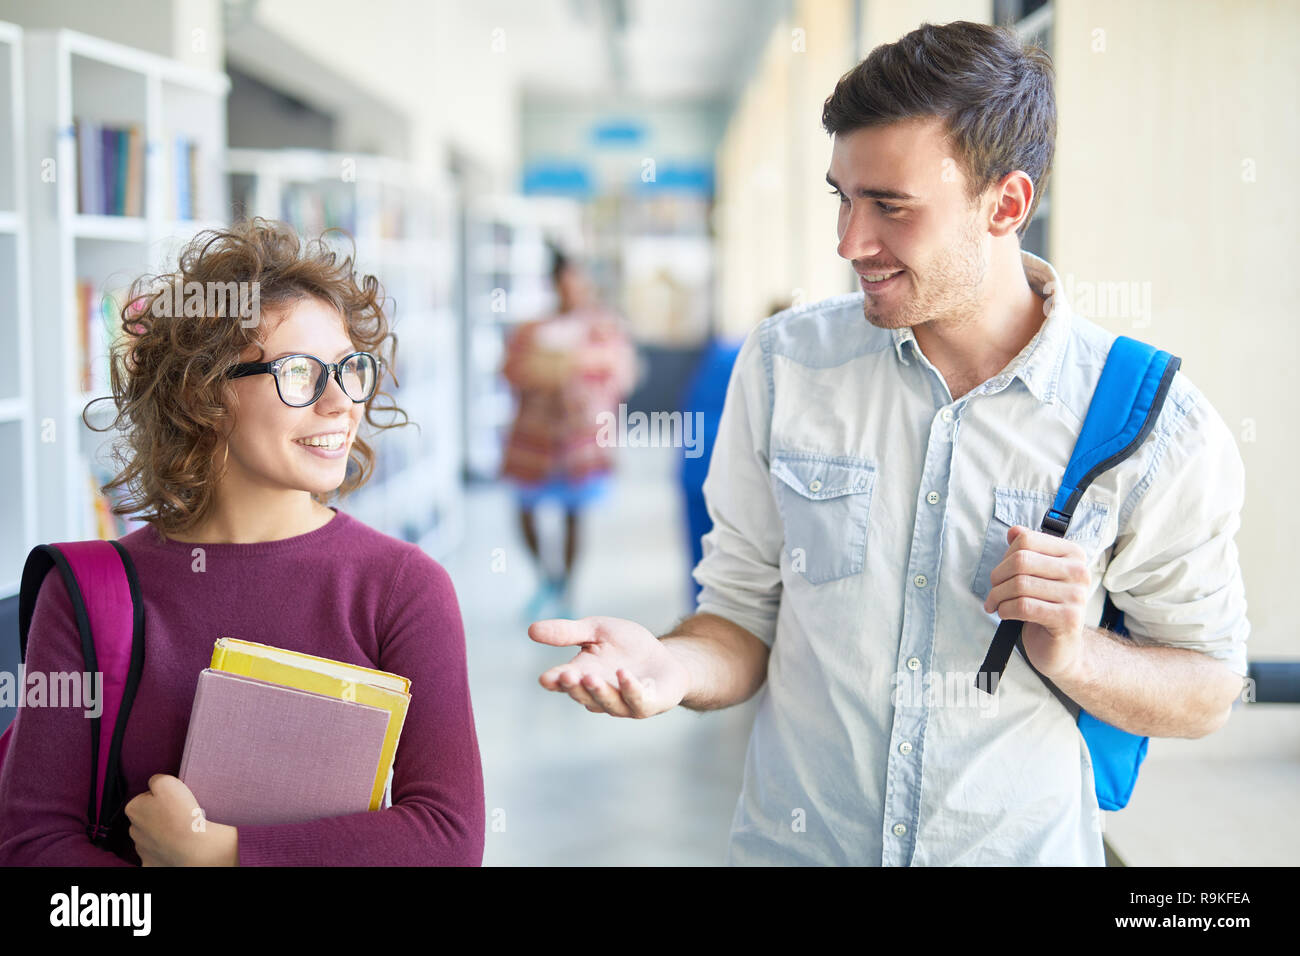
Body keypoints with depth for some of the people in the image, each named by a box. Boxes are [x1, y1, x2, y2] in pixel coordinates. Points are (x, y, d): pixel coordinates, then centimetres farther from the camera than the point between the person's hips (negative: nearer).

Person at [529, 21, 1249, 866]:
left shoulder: (1157, 430, -13)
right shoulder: (785, 363, -8)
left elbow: (1209, 691, -4)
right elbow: (745, 615, -4)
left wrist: (1075, 656, -22)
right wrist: (674, 667, -23)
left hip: (1024, 845, -1)